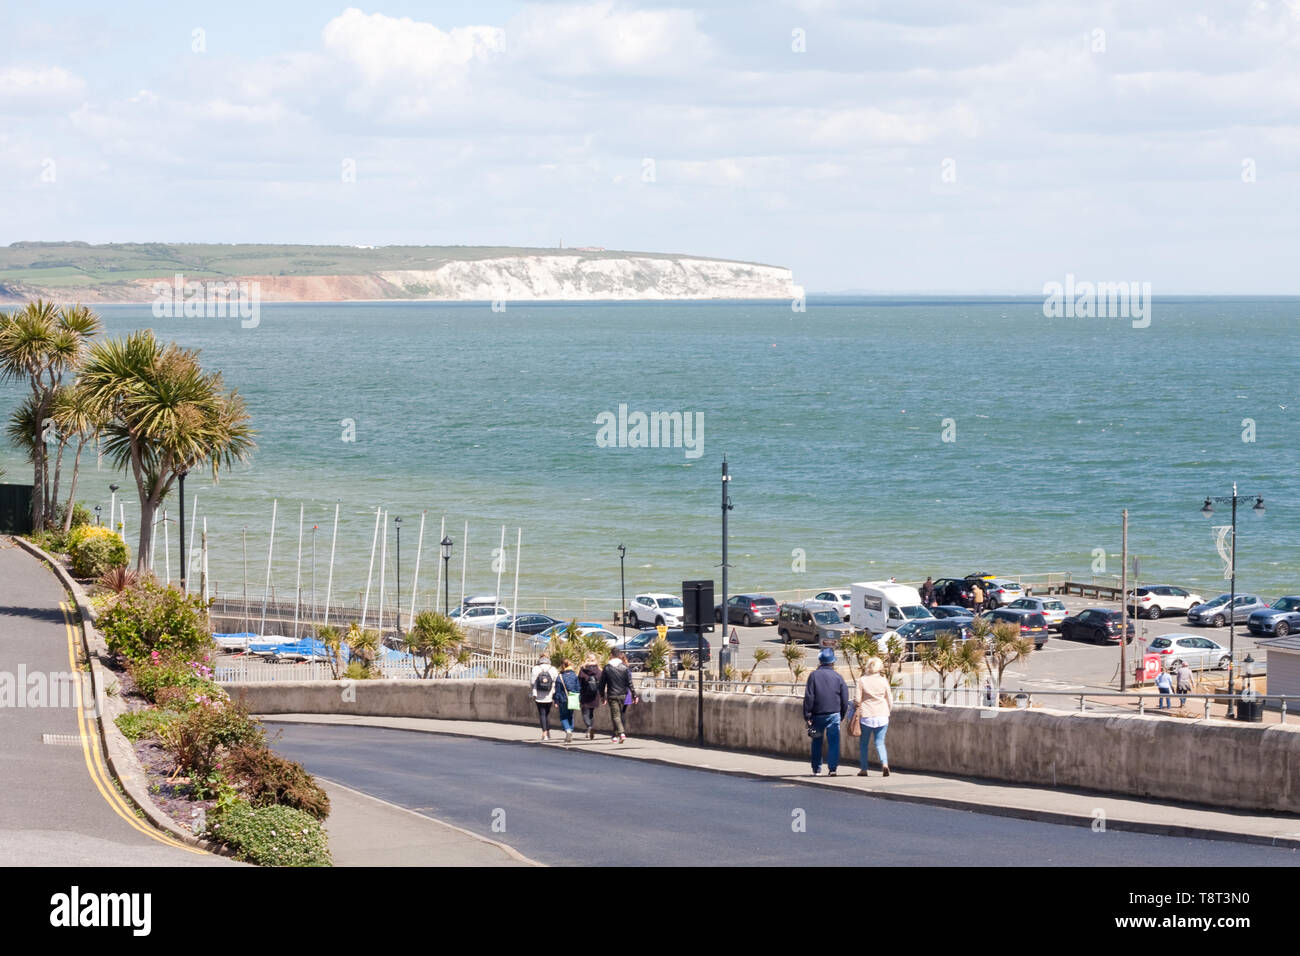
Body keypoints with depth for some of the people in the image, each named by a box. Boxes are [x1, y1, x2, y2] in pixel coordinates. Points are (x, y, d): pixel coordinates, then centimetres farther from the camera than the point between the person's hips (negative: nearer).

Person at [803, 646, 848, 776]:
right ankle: (833, 767, -9)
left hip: (817, 714, 0)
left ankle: (816, 769, 16)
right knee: (833, 742, 0)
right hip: (834, 714, 0)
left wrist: (807, 716, -3)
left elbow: (808, 697, -6)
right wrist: (842, 715, 17)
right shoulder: (837, 676, 2)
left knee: (817, 742, 12)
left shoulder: (814, 675, -3)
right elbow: (845, 698, 5)